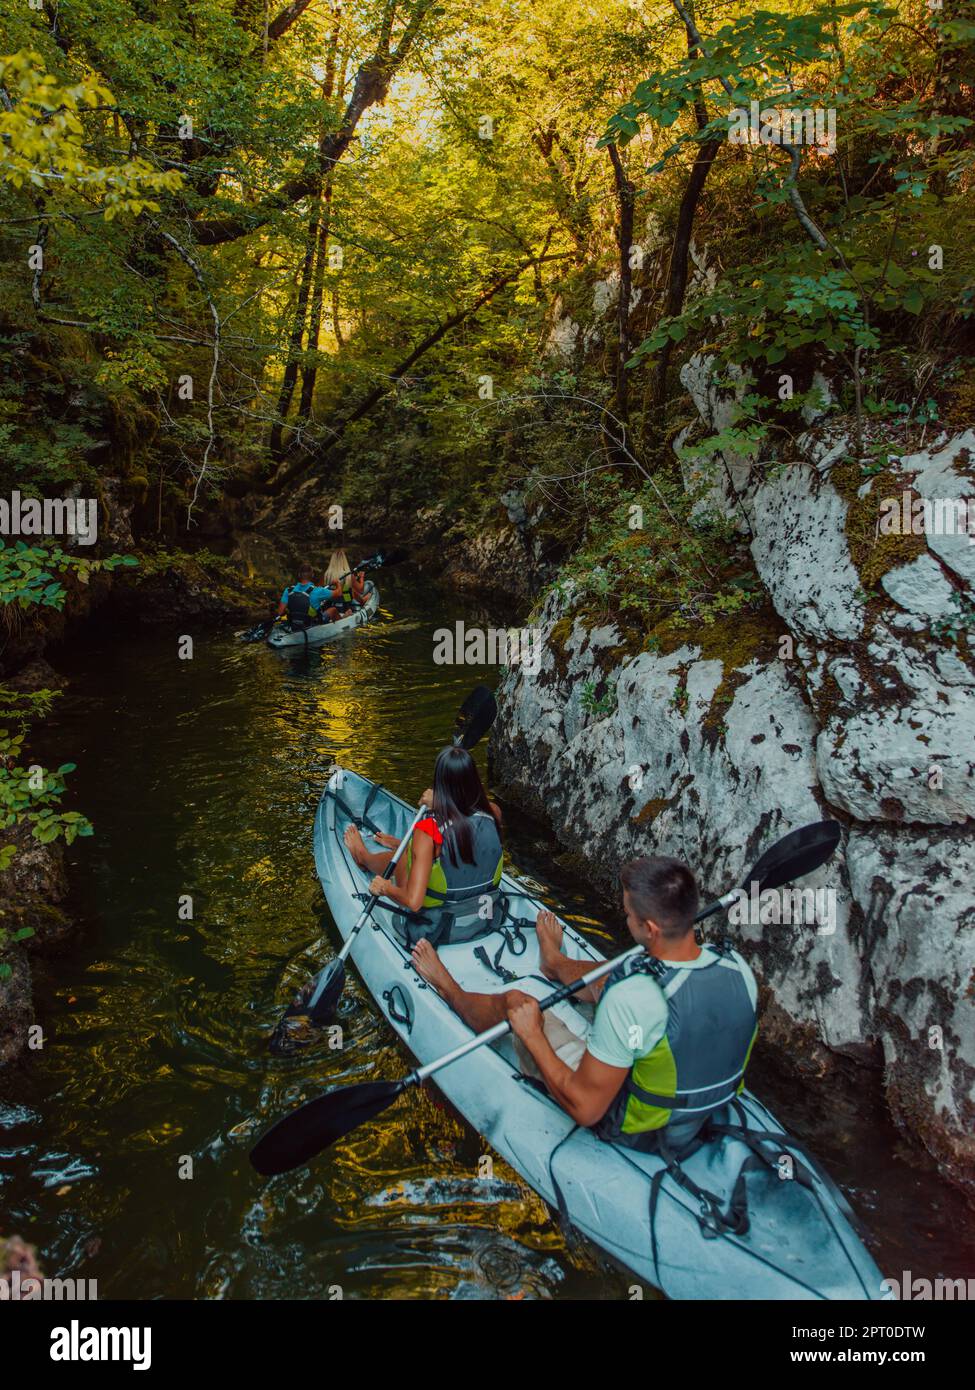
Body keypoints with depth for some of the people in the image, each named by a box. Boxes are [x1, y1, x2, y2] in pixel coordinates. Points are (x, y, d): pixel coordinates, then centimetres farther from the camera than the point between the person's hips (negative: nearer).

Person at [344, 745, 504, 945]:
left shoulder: (429, 831, -29)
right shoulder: (492, 815, -15)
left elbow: (413, 901, -31)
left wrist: (384, 888, -12)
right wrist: (440, 803, 16)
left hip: (438, 930, -4)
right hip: (485, 921, 4)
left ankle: (364, 856, 56)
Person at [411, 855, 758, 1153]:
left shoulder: (633, 998, -39)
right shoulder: (738, 967, -19)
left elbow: (585, 1108, -30)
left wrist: (531, 1034, -16)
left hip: (630, 1130, -6)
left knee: (515, 1002, 8)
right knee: (604, 977, 23)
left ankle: (451, 993, 44)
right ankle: (555, 964, 60)